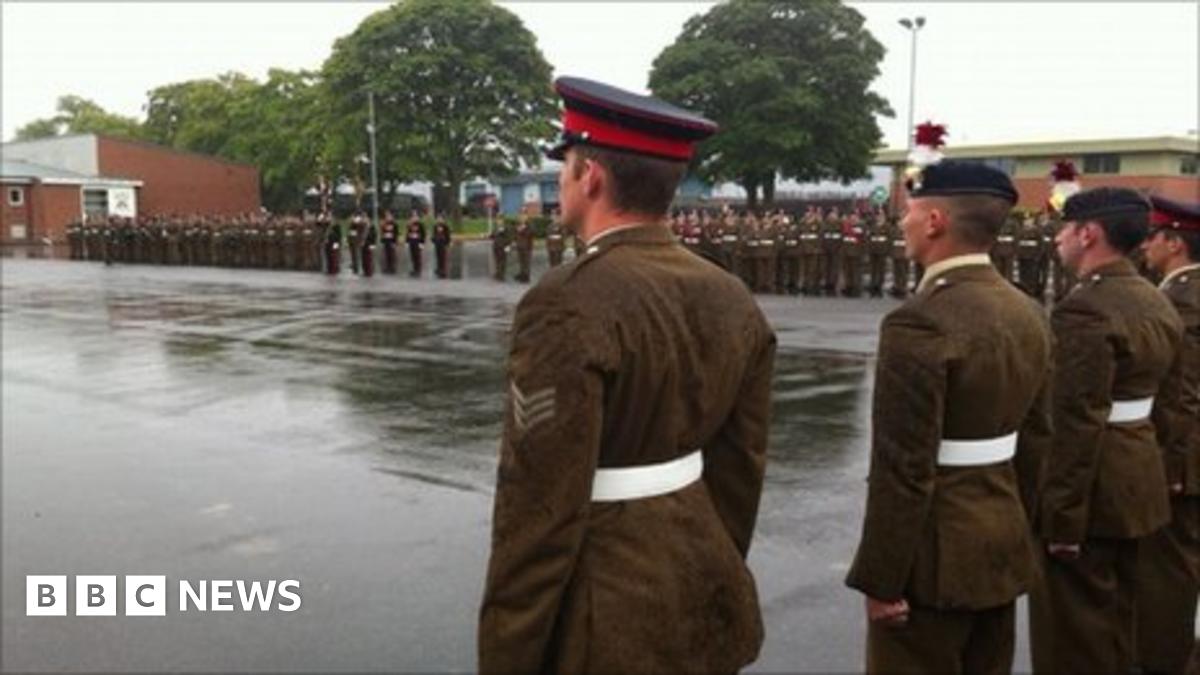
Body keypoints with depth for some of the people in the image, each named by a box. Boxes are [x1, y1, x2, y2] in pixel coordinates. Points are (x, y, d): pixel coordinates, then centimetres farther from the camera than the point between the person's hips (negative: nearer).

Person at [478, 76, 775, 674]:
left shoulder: (568, 307, -22)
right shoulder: (731, 300, 1)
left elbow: (543, 509, -21)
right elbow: (741, 470, 7)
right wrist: (710, 582, 19)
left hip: (604, 626, -7)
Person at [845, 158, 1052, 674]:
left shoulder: (920, 322, -22)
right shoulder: (1028, 314, 4)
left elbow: (903, 471, -23)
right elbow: (1036, 442, 11)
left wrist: (879, 579, -15)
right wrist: (1011, 527, 21)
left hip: (934, 553, -8)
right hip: (1002, 545, 8)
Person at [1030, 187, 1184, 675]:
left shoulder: (1084, 310, -22)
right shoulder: (1155, 301, 8)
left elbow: (1077, 424, -25)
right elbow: (1162, 394, 13)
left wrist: (1062, 515, -20)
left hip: (1093, 487, -9)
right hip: (1137, 477, 9)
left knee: (1075, 625, 4)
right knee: (1116, 611, 22)